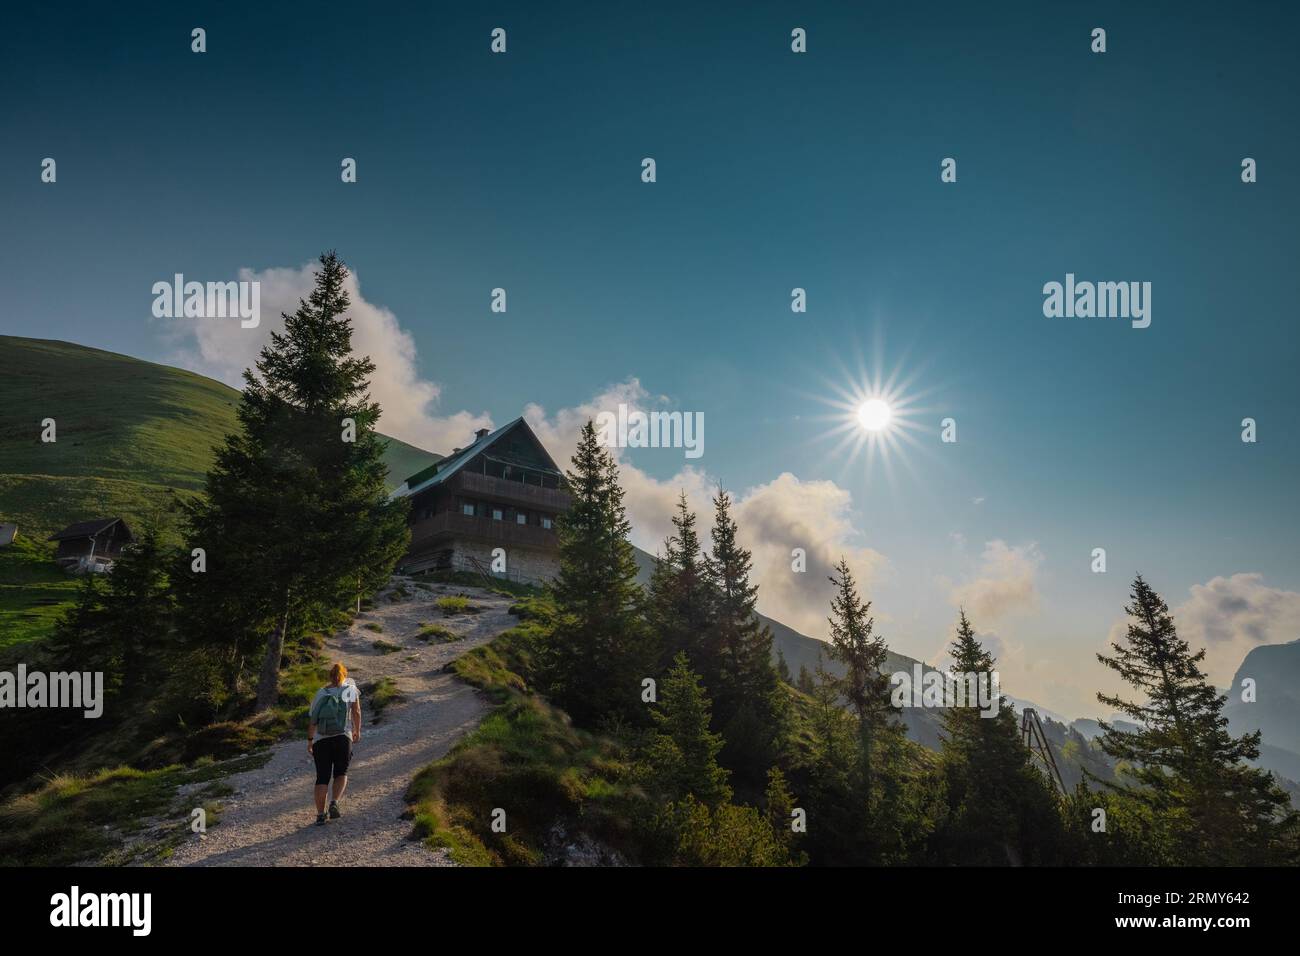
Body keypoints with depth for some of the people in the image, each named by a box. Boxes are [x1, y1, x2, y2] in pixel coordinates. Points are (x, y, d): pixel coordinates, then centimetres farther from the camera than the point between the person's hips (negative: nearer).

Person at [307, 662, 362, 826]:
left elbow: (311, 720, 9)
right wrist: (357, 731, 11)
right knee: (341, 773, 12)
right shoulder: (350, 689, 7)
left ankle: (320, 815, 4)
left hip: (320, 740, 2)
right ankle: (334, 803, -10)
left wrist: (310, 740, 17)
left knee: (322, 777, 8)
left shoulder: (320, 693, 12)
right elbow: (356, 712, -1)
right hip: (342, 737, -2)